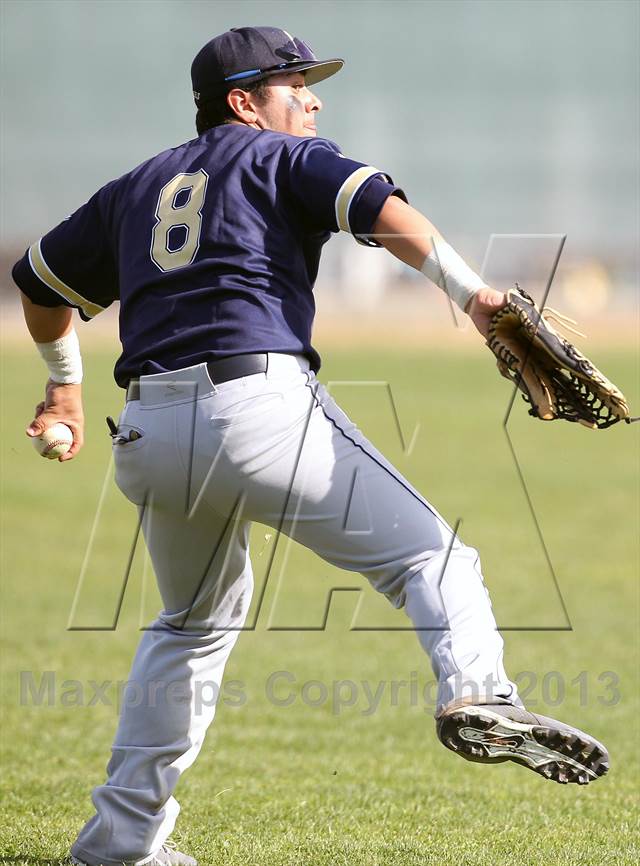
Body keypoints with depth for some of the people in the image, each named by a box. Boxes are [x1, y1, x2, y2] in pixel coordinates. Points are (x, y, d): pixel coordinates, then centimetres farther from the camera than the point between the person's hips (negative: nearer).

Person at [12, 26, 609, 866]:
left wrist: (65, 382, 54)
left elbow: (40, 281, 39)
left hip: (148, 435, 6)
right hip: (260, 408, -6)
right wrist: (471, 292, -15)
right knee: (428, 553, -7)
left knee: (195, 620, 26)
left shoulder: (135, 189, 29)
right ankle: (478, 693, -37)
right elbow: (385, 211, -8)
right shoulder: (287, 159, 12)